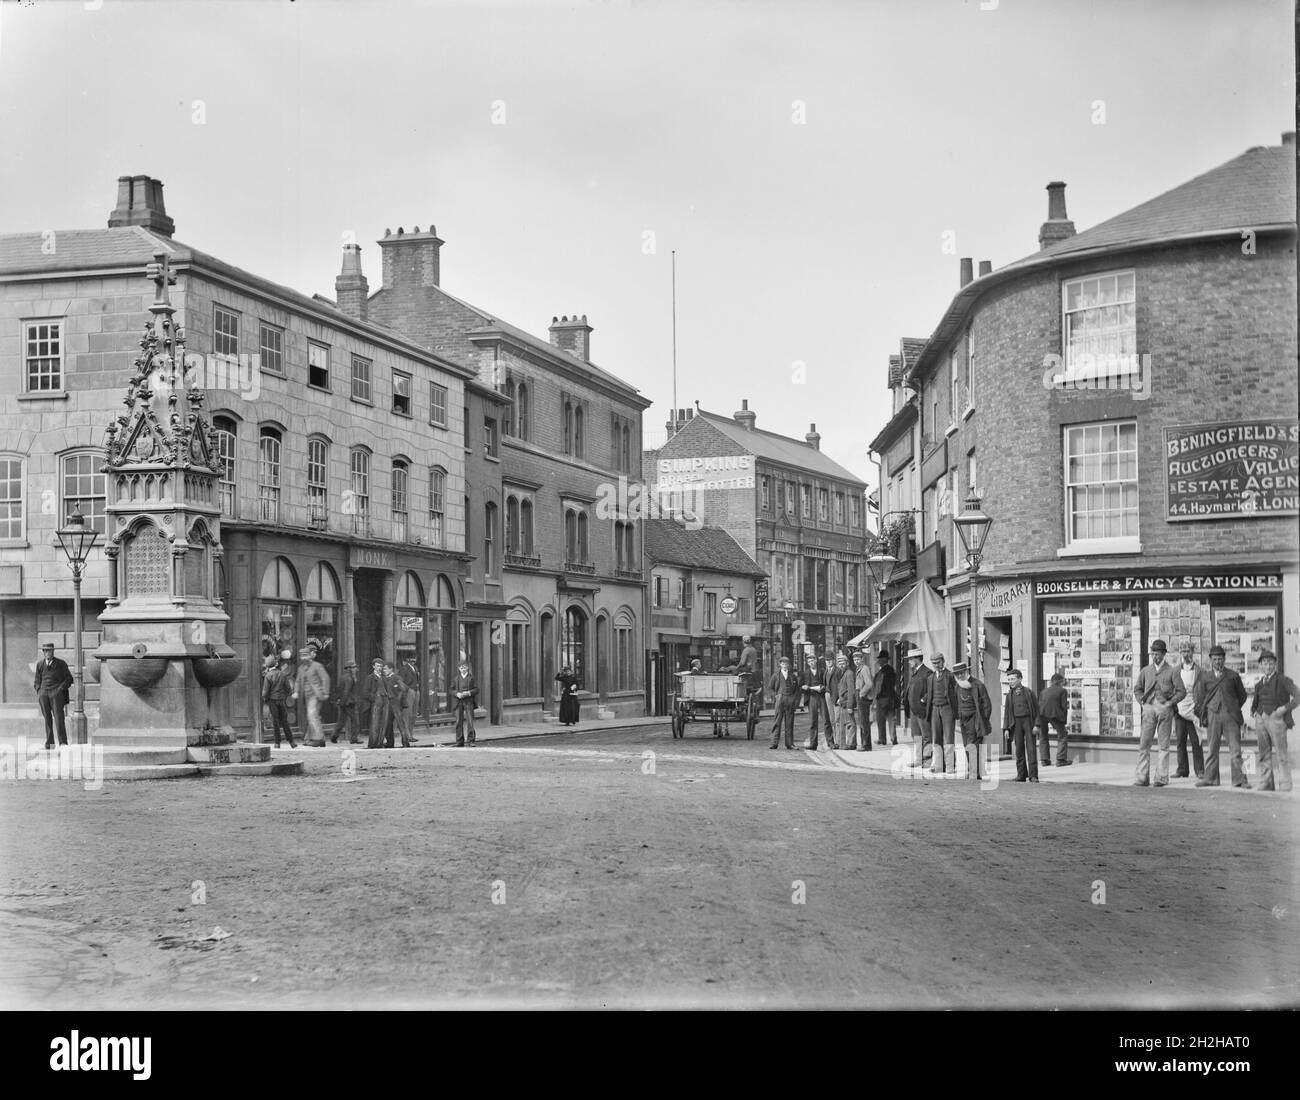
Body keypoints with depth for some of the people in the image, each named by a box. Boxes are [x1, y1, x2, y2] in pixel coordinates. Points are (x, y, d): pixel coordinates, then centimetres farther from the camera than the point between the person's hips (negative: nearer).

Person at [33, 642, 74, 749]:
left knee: (58, 717, -11)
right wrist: (38, 691, 9)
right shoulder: (39, 664, 18)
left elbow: (69, 679, 11)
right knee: (47, 718, -1)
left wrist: (61, 687, -4)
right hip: (43, 694, 3)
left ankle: (63, 743, -11)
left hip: (56, 693, -3)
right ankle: (49, 742, 1)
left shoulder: (61, 663, 10)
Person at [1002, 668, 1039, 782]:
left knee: (1031, 748, -7)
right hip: (1016, 722, 3)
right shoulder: (1010, 694, 9)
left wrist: (1036, 725, -10)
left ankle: (1033, 775, -8)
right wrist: (1005, 728, 3)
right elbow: (1006, 711, 10)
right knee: (1019, 749, 3)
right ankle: (1021, 774, 9)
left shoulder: (1028, 692, 1)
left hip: (1028, 721, -3)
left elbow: (1036, 709, 0)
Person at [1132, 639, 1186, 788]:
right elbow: (1137, 689, 20)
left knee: (1163, 745, 1)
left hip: (1164, 709, -2)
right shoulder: (1146, 671, 11)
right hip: (1149, 709, 3)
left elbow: (1181, 691, 1)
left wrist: (1170, 703, -8)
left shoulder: (1171, 671, 1)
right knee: (1144, 744, -3)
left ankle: (1161, 777, 5)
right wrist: (1143, 702, 6)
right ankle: (1142, 777, -3)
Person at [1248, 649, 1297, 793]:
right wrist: (1254, 710, 11)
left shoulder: (1283, 680, -3)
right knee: (1264, 754, 7)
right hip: (1261, 720, 6)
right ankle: (1266, 784, 10)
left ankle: (1285, 785, -5)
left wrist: (1285, 708, -16)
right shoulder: (1259, 684, 16)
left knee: (1281, 754, -6)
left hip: (1276, 719, -6)